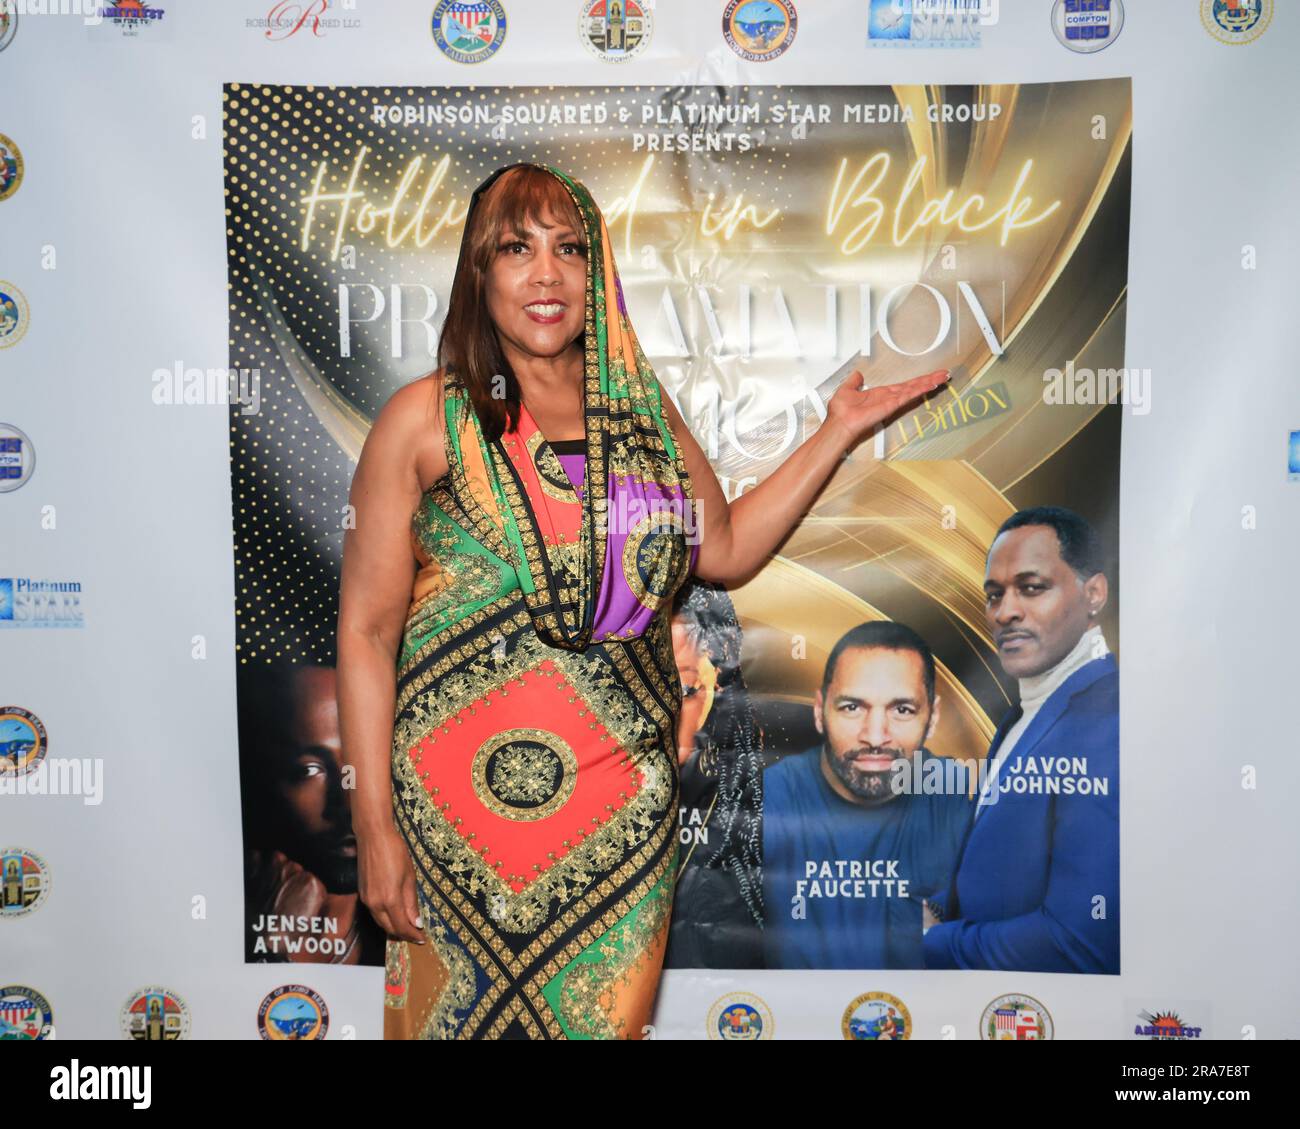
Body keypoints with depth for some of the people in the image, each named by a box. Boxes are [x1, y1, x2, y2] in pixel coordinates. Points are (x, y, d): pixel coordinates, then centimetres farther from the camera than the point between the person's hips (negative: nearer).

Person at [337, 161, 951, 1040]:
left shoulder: (641, 405, 8)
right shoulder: (426, 418, -4)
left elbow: (726, 548, 13)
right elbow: (367, 630, -5)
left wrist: (838, 433, 8)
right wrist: (376, 828, -8)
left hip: (625, 801, 3)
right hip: (462, 802, -3)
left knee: (606, 1015, 14)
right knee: (467, 1006, 8)